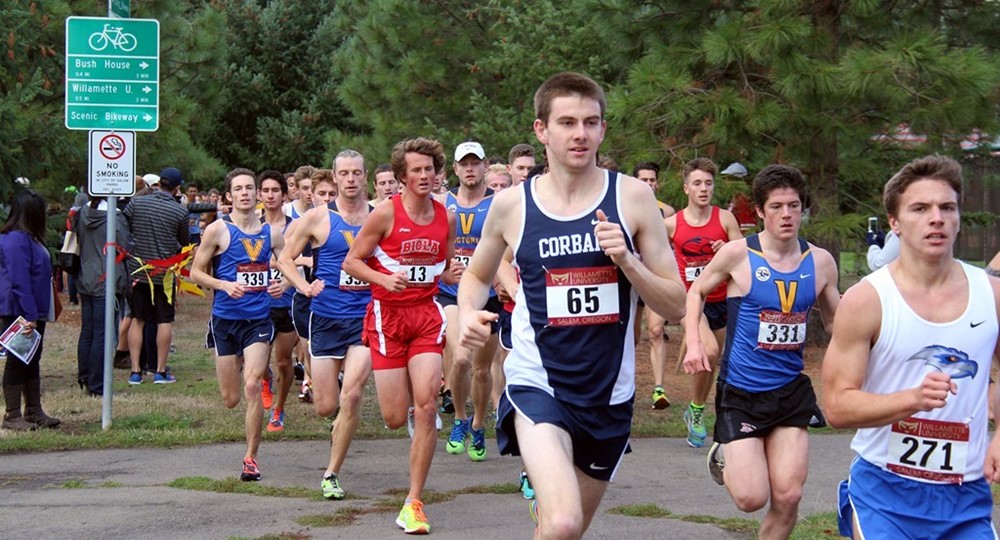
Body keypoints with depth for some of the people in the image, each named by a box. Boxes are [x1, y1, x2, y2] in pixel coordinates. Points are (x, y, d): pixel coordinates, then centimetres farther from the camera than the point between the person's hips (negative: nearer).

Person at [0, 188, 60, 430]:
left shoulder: (28, 238, 12)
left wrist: (36, 314, 13)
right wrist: (30, 315, -23)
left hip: (34, 312, 10)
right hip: (20, 313, -10)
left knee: (32, 361, 15)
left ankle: (34, 412, 23)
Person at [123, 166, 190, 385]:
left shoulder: (136, 203, -4)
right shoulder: (180, 211, -7)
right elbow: (185, 242, 6)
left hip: (136, 269, 2)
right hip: (164, 273, -2)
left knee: (137, 320, 9)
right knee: (165, 321, 8)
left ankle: (135, 371, 7)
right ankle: (160, 371, 8)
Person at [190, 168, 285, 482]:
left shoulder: (271, 233, 6)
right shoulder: (218, 230, -2)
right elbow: (196, 273, 0)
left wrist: (281, 285, -6)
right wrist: (225, 285, -16)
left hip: (259, 318, 1)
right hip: (225, 319, -1)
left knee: (252, 387, -16)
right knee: (230, 399, 4)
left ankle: (250, 457, -6)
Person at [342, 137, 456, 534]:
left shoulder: (446, 218, 6)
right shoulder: (386, 213, -7)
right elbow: (351, 262, -4)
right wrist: (384, 279, -20)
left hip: (427, 313, 3)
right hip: (388, 312, -3)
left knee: (425, 405, -12)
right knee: (395, 418, -2)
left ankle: (413, 502, -4)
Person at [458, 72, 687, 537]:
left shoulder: (632, 197, -3)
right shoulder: (511, 205, -2)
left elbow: (675, 305, -1)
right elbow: (476, 276, 16)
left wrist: (627, 261, -18)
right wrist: (469, 314, -5)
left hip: (610, 394, 2)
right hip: (538, 383, -2)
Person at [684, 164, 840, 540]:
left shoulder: (820, 262, 1)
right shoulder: (738, 254, -9)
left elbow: (835, 320, 15)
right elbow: (696, 292, 6)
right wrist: (693, 343, -7)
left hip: (791, 391, 3)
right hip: (740, 391, -3)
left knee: (788, 497, -3)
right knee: (751, 499, -7)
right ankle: (723, 458, 27)